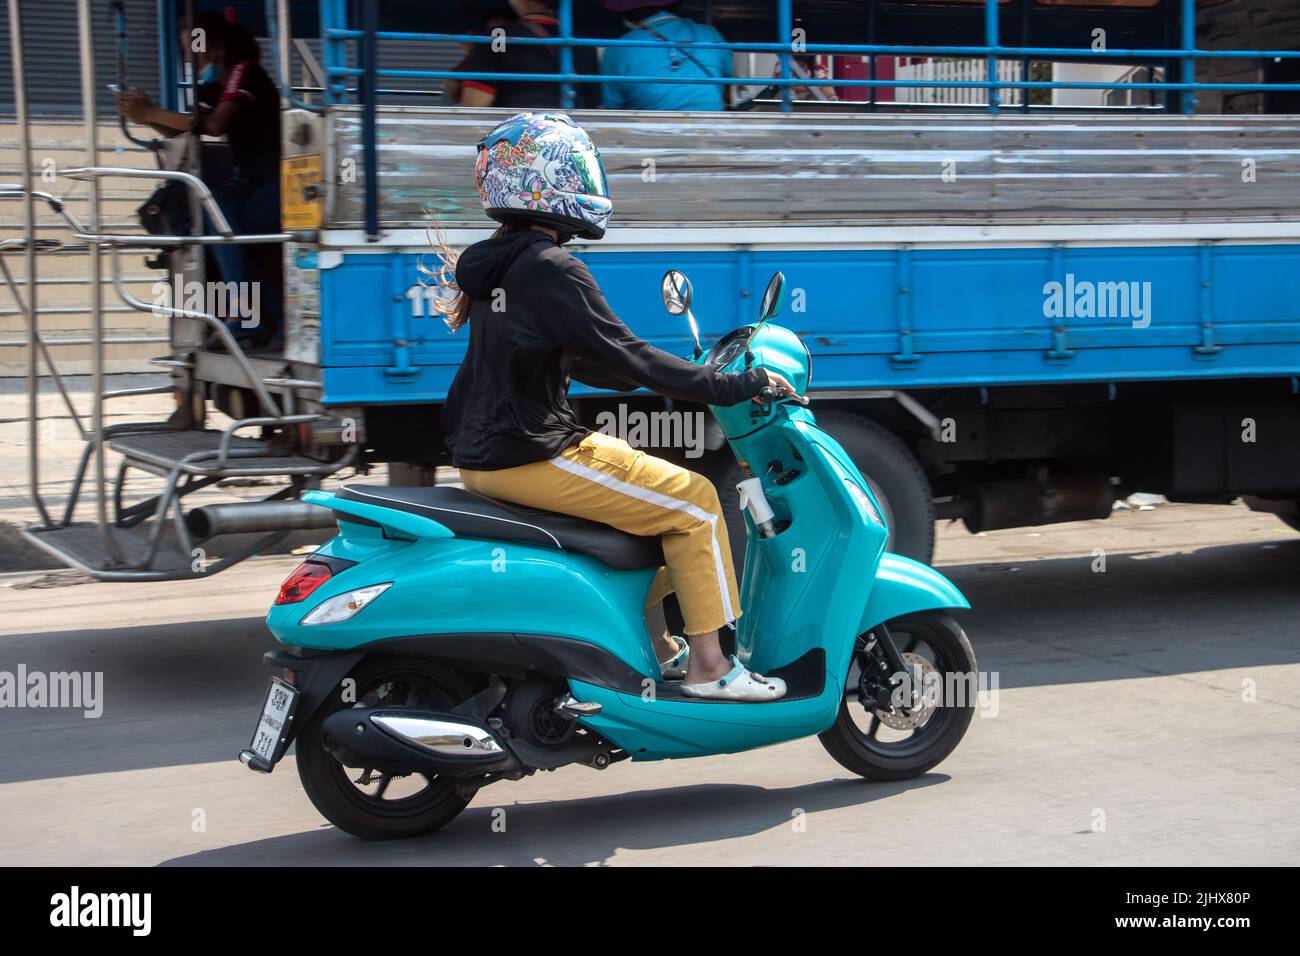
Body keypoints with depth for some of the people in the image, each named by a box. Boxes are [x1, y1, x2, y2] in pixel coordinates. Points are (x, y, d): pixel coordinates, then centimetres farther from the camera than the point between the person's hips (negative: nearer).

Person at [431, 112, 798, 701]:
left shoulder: (493, 264, 12)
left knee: (646, 495, 26)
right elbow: (625, 358, -19)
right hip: (532, 457, -10)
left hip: (485, 453, 10)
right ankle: (708, 666, 1)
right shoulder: (551, 271, -18)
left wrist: (678, 378, 21)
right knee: (694, 502, -2)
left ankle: (657, 649, 30)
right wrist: (731, 386, -12)